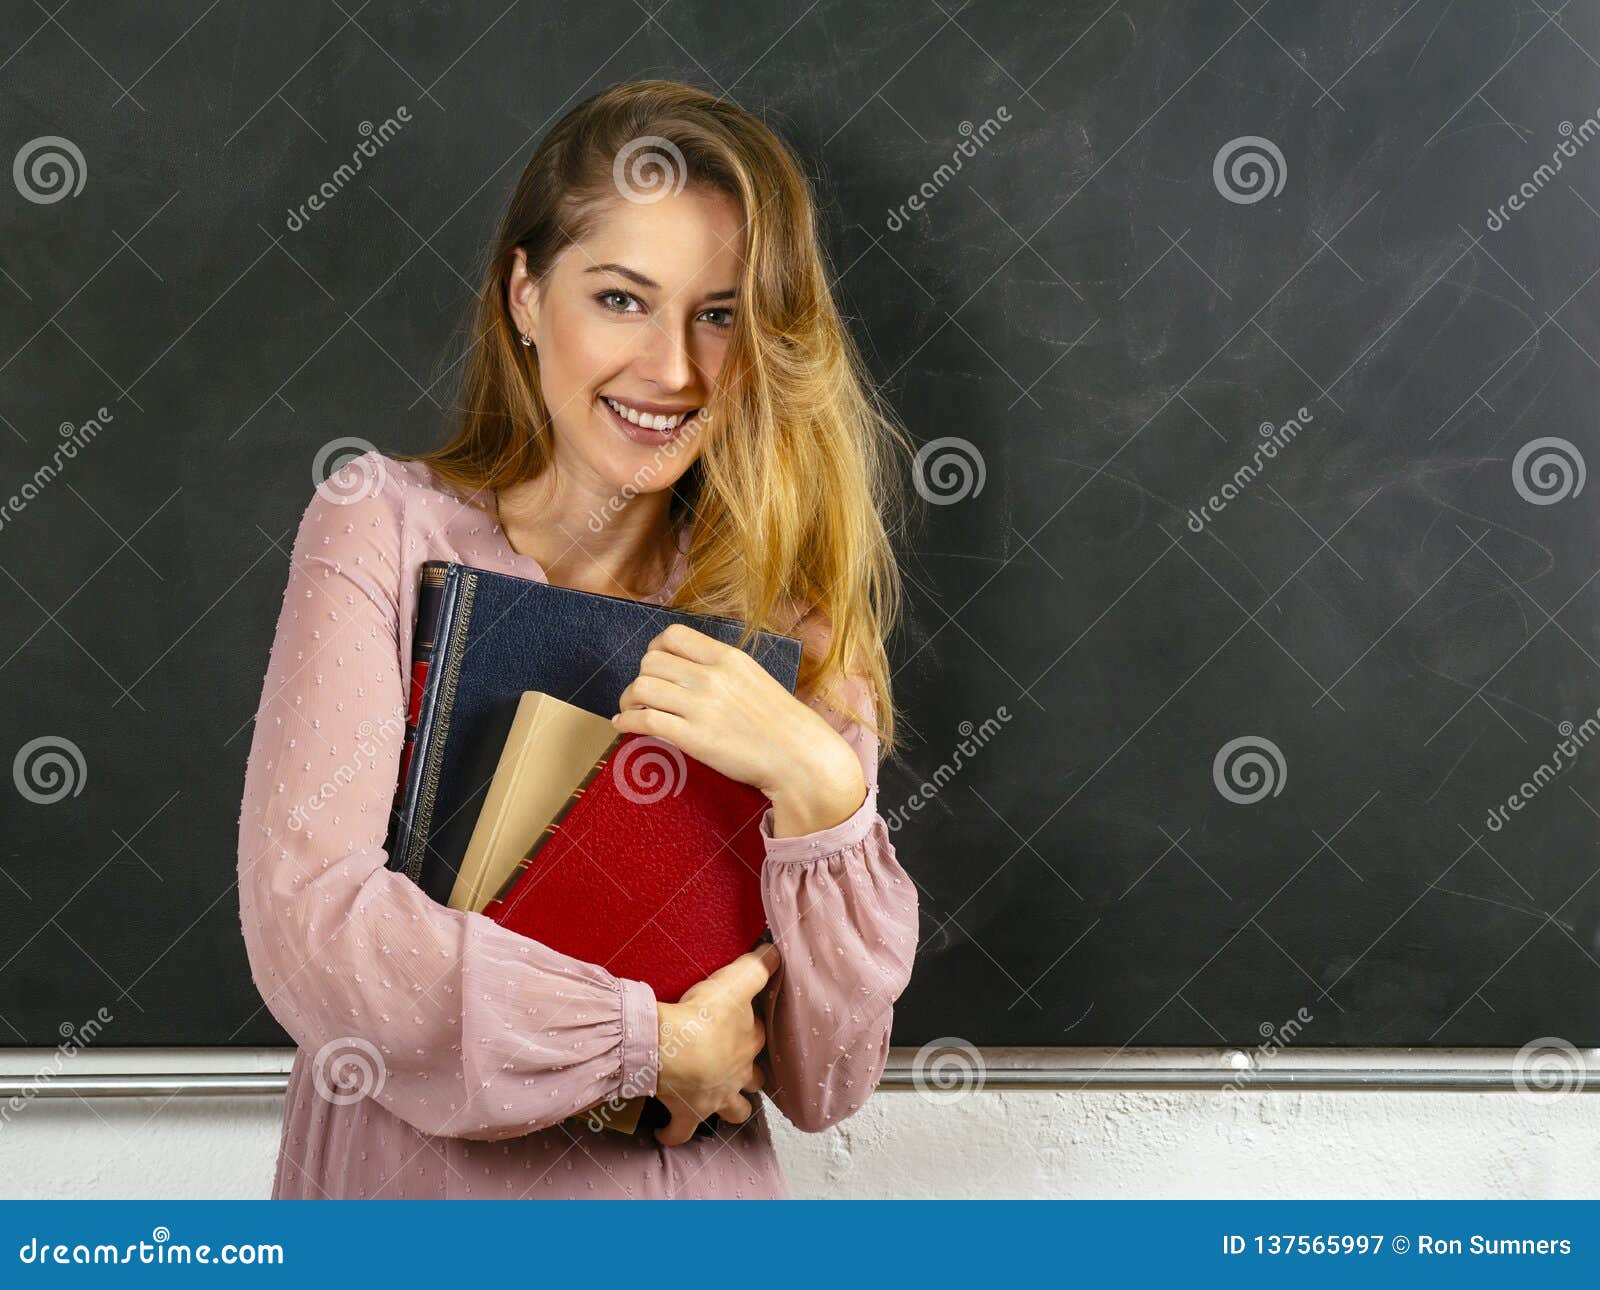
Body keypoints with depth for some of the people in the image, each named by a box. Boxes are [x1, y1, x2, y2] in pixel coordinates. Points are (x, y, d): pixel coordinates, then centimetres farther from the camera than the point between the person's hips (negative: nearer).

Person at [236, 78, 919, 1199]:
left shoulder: (791, 619, 1)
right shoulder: (386, 527, -4)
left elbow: (822, 1087, -3)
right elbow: (304, 920, -15)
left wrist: (819, 788, -16)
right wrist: (650, 1040, -12)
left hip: (691, 1191, 2)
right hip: (408, 1177, -1)